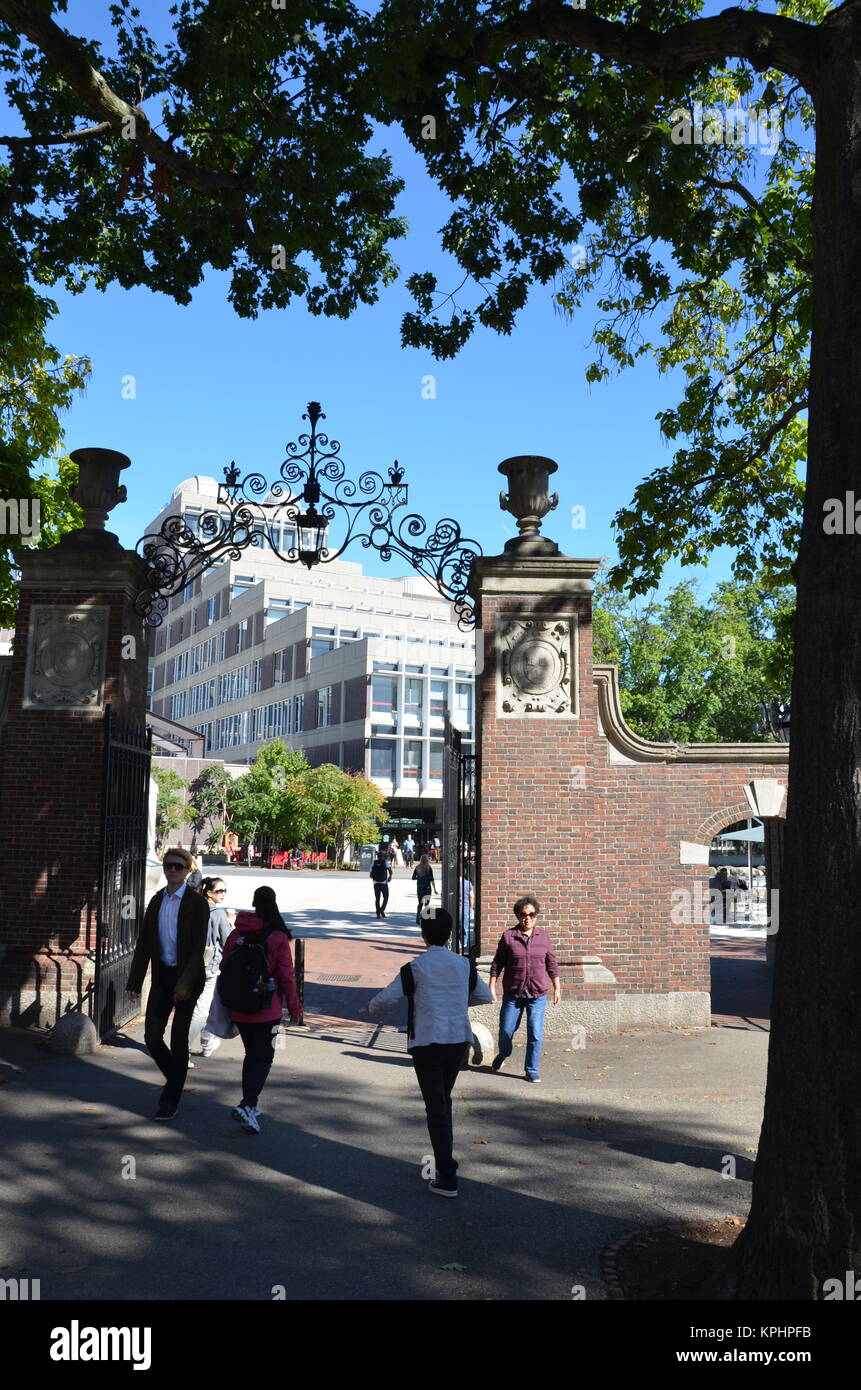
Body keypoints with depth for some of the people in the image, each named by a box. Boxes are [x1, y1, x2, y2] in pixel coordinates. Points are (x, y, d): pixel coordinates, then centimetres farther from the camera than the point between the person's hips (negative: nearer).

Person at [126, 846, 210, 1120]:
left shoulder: (197, 903, -9)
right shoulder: (156, 900, 7)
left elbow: (198, 948, -13)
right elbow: (144, 943, 9)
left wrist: (184, 984, -19)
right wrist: (135, 982, 6)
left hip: (186, 976, -5)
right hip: (162, 974, 5)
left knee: (178, 1039, 2)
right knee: (152, 1037, 3)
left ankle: (171, 1101, 15)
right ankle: (175, 1079, 30)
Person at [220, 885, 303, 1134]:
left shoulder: (236, 934, 0)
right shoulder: (278, 938, -12)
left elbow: (224, 968, 5)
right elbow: (286, 976, -11)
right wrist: (294, 1006, 1)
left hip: (239, 1009, 4)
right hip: (267, 1010, -4)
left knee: (251, 1054, 20)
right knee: (263, 1057, 4)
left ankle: (250, 1106, 25)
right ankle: (247, 1105, -12)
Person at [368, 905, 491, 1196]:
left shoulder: (416, 967, -9)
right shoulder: (463, 964, 4)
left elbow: (387, 997, -10)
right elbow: (485, 996, 16)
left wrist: (372, 1007, 13)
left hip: (427, 1043, -4)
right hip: (459, 1040, 5)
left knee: (436, 1106, 1)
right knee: (444, 1100, 22)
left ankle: (447, 1178, 0)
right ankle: (444, 1163, 32)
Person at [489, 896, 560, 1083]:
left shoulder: (543, 936, 3)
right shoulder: (508, 936, -3)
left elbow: (551, 964, 11)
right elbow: (497, 963, 2)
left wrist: (557, 987, 10)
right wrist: (492, 987, -2)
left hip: (538, 995, 0)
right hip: (513, 994, 0)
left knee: (535, 1034, -4)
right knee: (506, 1030, 10)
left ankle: (531, 1071, 12)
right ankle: (504, 1054, 41)